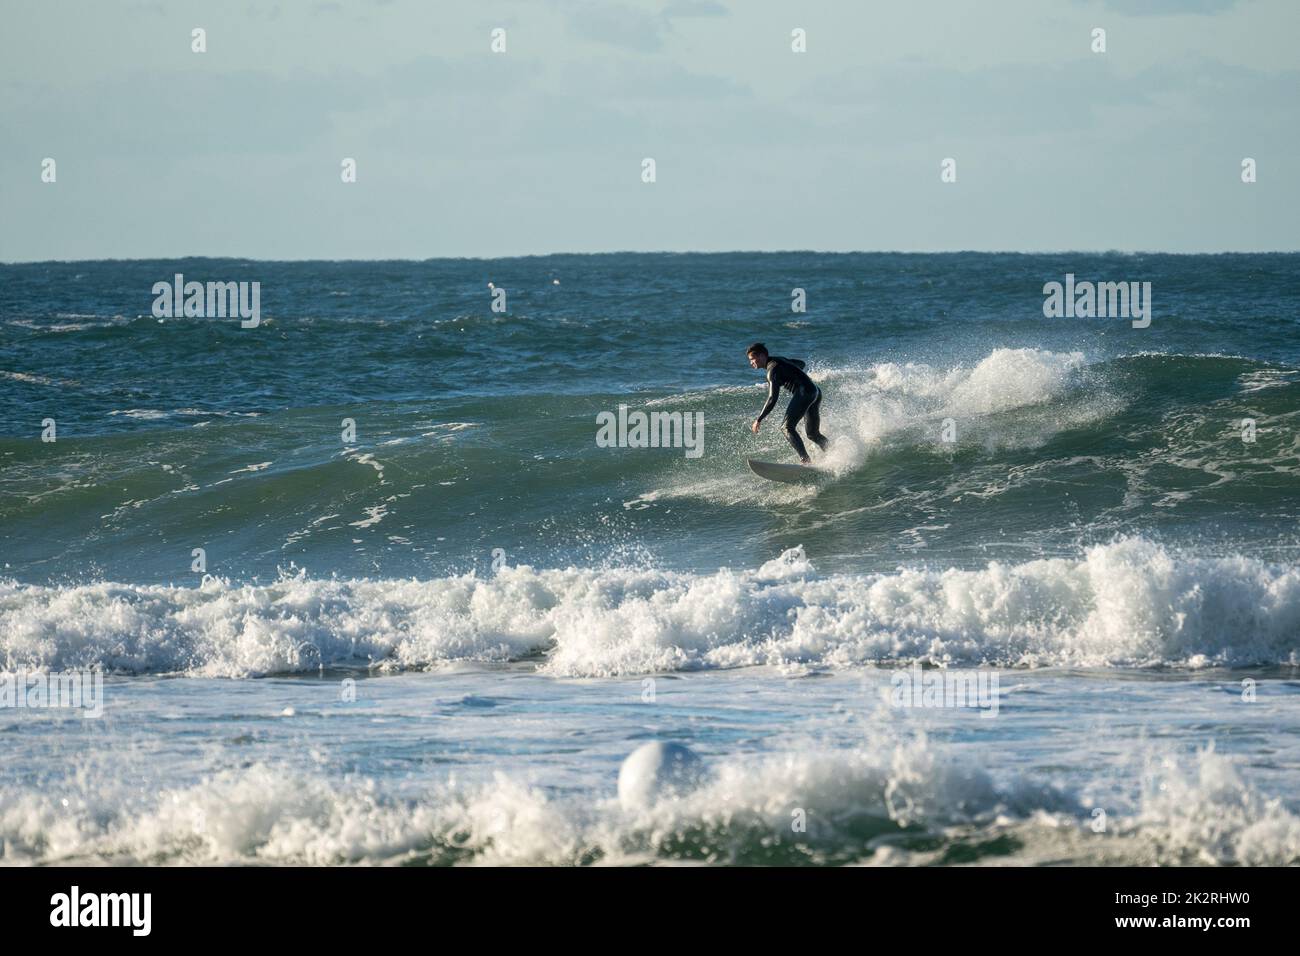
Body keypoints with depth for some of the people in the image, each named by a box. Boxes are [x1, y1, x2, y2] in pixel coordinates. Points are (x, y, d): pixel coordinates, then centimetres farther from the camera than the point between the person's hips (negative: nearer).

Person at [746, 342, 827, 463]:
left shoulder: (773, 369, -9)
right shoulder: (778, 360, 19)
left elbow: (772, 399, -16)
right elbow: (801, 364, 36)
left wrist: (759, 420, -12)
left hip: (804, 392, -10)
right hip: (816, 393, 10)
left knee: (787, 427, -16)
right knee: (813, 434, 16)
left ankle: (806, 461, -29)